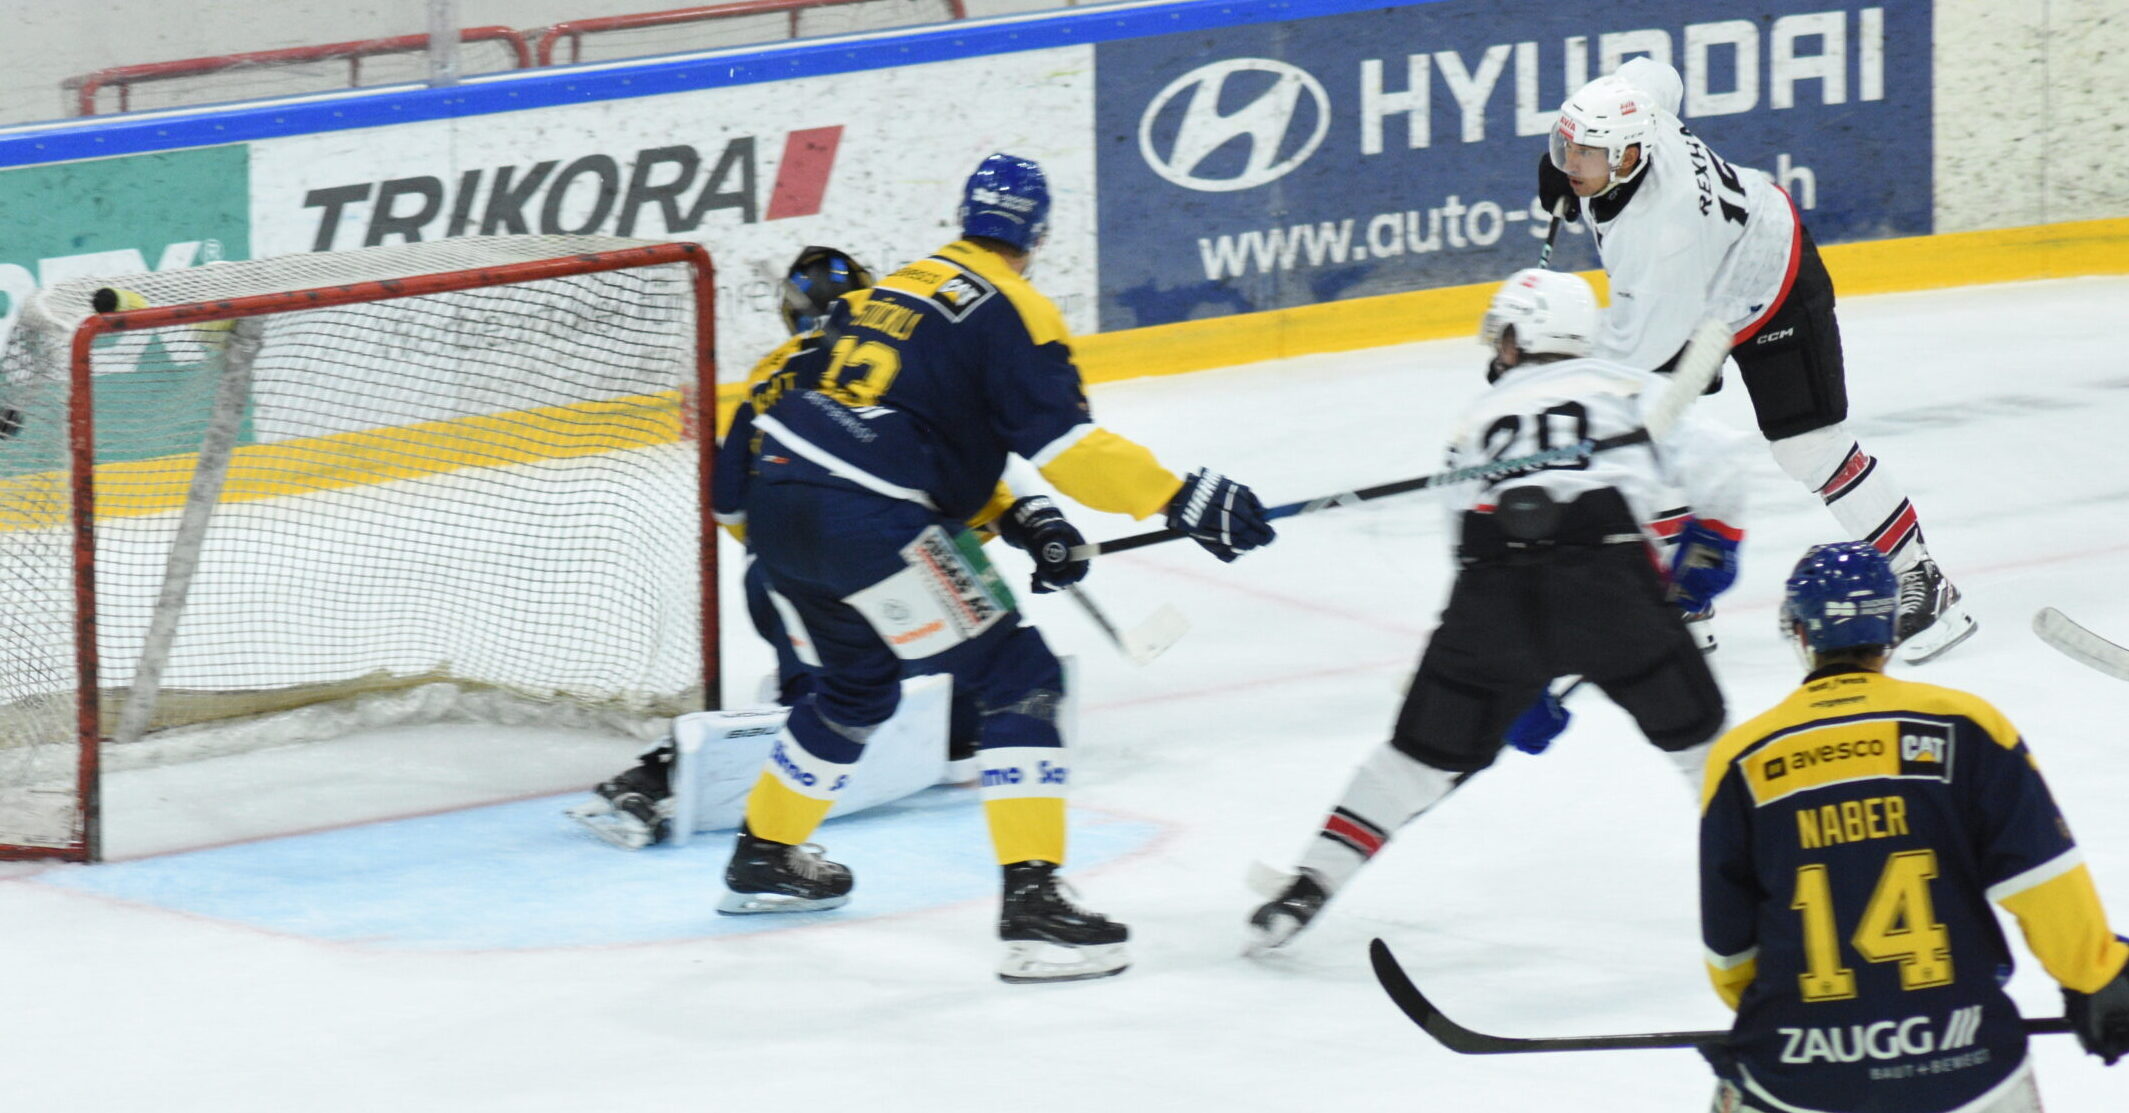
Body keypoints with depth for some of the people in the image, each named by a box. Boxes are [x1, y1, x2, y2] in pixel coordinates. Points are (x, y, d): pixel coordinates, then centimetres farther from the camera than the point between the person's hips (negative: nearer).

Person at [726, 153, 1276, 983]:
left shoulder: (894, 289, 23)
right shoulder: (1011, 312, -2)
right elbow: (1062, 441, -13)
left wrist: (1015, 519, 22)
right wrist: (1181, 499, -12)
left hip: (775, 500, 8)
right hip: (867, 520, -8)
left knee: (859, 679, 32)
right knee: (1018, 681, -3)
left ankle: (763, 859, 45)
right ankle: (1031, 904, -15)